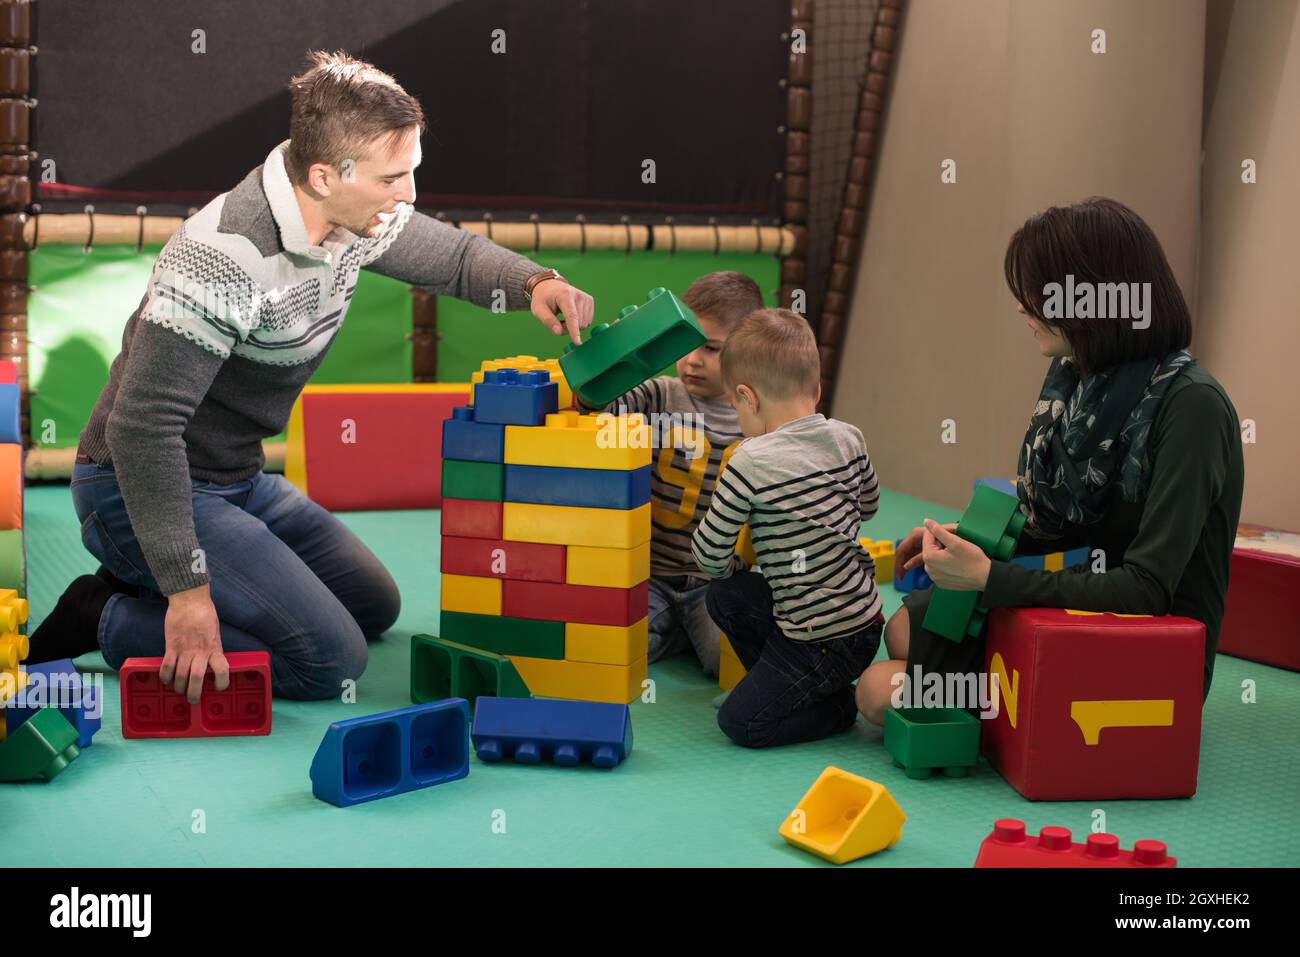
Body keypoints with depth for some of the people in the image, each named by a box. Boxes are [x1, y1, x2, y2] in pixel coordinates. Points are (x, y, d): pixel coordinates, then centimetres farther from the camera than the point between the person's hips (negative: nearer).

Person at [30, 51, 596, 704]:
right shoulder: (226, 257, -31)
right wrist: (188, 590, -32)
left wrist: (535, 283, -9)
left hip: (239, 479, 9)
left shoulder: (351, 214, -4)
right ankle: (109, 620, -3)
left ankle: (139, 589, 18)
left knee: (375, 607, 18)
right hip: (137, 492, -9)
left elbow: (453, 254, 14)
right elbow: (141, 425, -31)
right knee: (331, 658, -18)